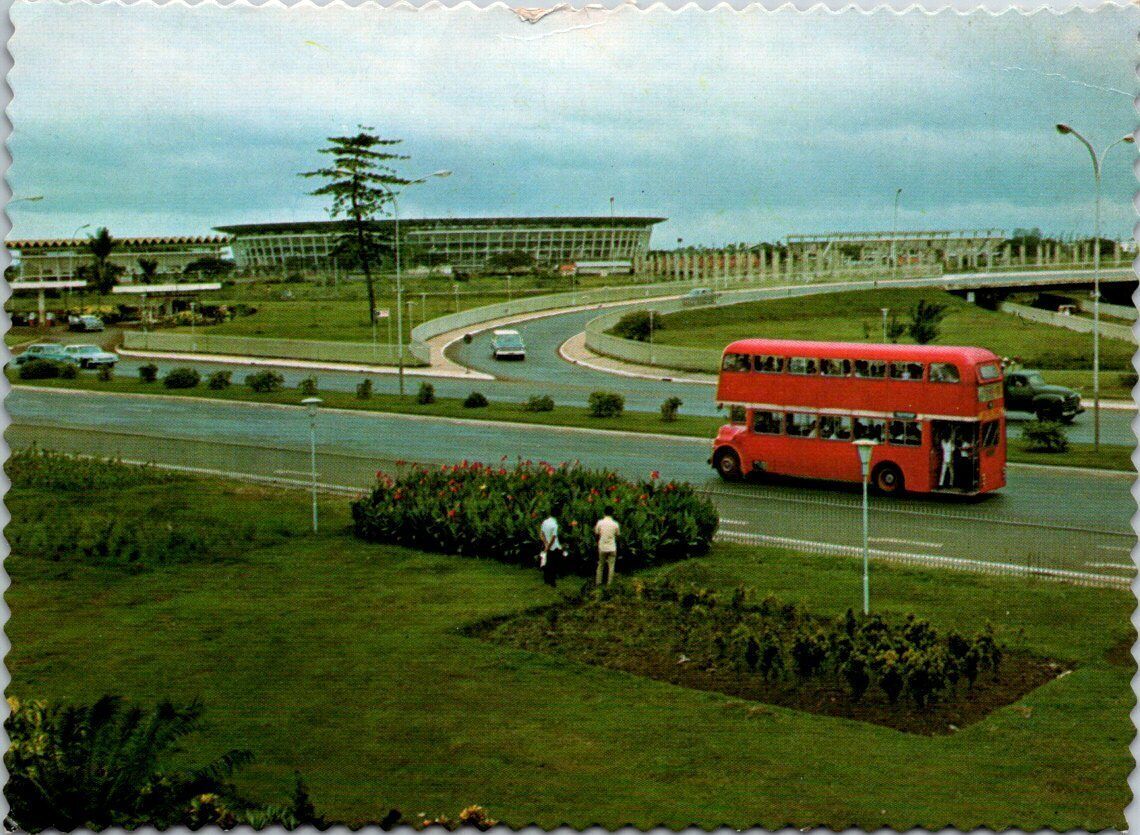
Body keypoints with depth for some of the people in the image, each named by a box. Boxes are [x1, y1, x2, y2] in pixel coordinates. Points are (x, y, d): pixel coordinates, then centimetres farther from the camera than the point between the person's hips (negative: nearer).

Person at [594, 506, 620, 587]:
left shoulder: (600, 522, -10)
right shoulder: (615, 524, -10)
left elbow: (597, 533, -1)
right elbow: (618, 534, 2)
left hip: (602, 547, 1)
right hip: (612, 547, -1)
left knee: (600, 565, 15)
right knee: (611, 566, 8)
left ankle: (598, 581, 19)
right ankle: (609, 583, 8)